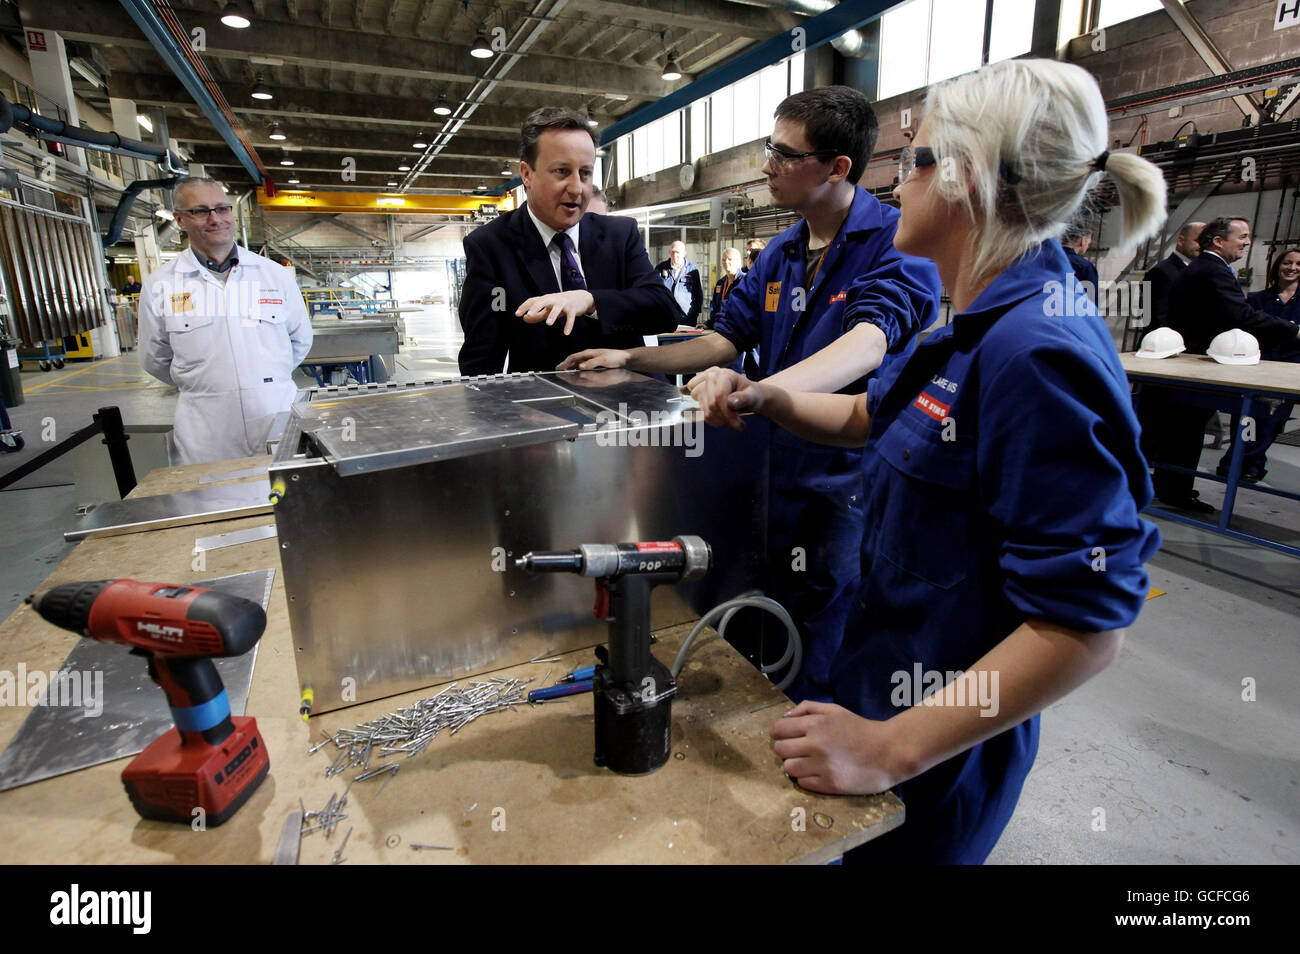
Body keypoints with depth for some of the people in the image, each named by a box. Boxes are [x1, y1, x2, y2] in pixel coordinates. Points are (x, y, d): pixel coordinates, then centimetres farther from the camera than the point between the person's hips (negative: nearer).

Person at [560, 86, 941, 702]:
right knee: (754, 653, 19)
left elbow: (867, 344, -30)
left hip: (850, 485, -6)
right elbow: (726, 339, 13)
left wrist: (757, 390, -46)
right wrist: (631, 359, 4)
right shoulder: (779, 254, 12)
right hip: (777, 481, 7)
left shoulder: (897, 242, -12)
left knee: (816, 688, 6)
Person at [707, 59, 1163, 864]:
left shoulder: (1037, 354, -29)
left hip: (939, 745, -8)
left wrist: (893, 748, -26)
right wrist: (774, 399, -2)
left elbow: (1090, 622, -29)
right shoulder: (982, 329, 2)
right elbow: (873, 416, 16)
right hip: (896, 677, 9)